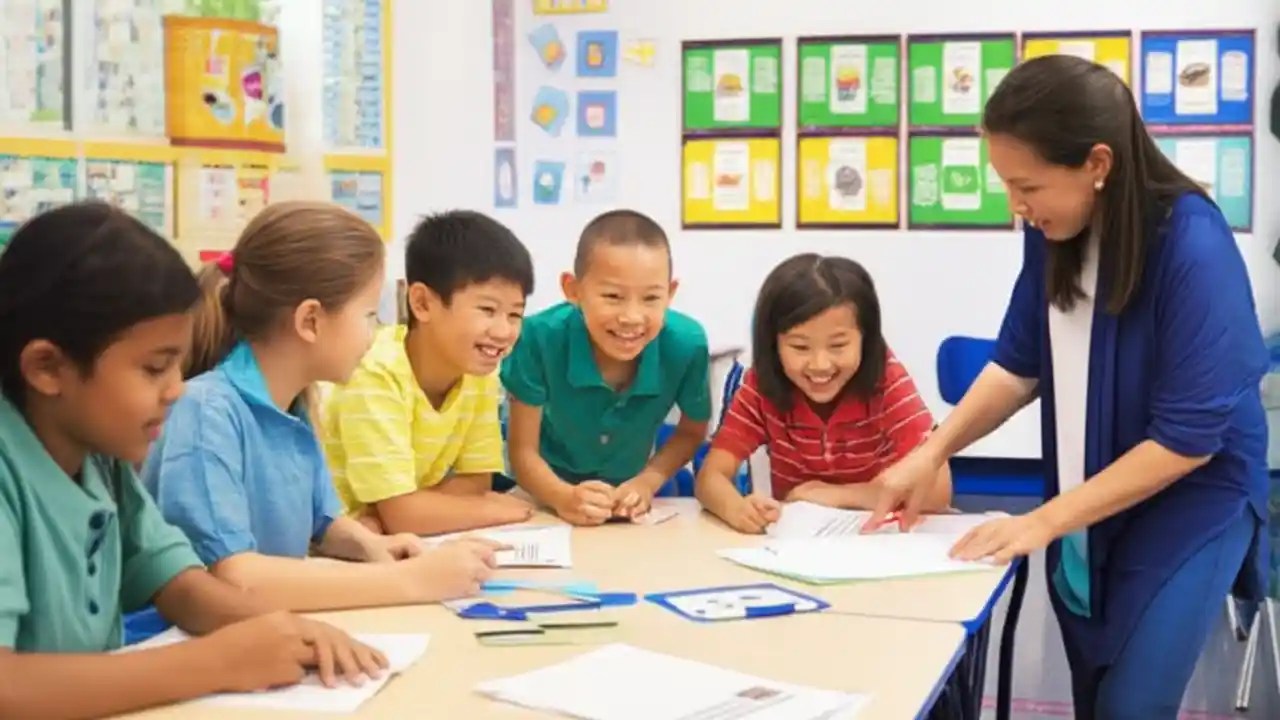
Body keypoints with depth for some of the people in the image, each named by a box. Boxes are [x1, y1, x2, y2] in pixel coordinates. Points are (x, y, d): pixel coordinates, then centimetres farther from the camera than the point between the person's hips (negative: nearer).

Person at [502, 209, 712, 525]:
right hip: (548, 493, -2)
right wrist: (564, 497, -35)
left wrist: (647, 482, -19)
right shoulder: (541, 337, -27)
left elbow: (692, 432, -4)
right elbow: (523, 451, -18)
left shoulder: (686, 344, -24)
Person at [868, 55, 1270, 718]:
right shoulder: (1054, 232, -7)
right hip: (1085, 505, 6)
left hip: (1188, 504, -5)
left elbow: (1186, 439, -23)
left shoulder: (1193, 248, -25)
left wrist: (1044, 521, -22)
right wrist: (932, 452, -11)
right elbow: (1019, 363, 3)